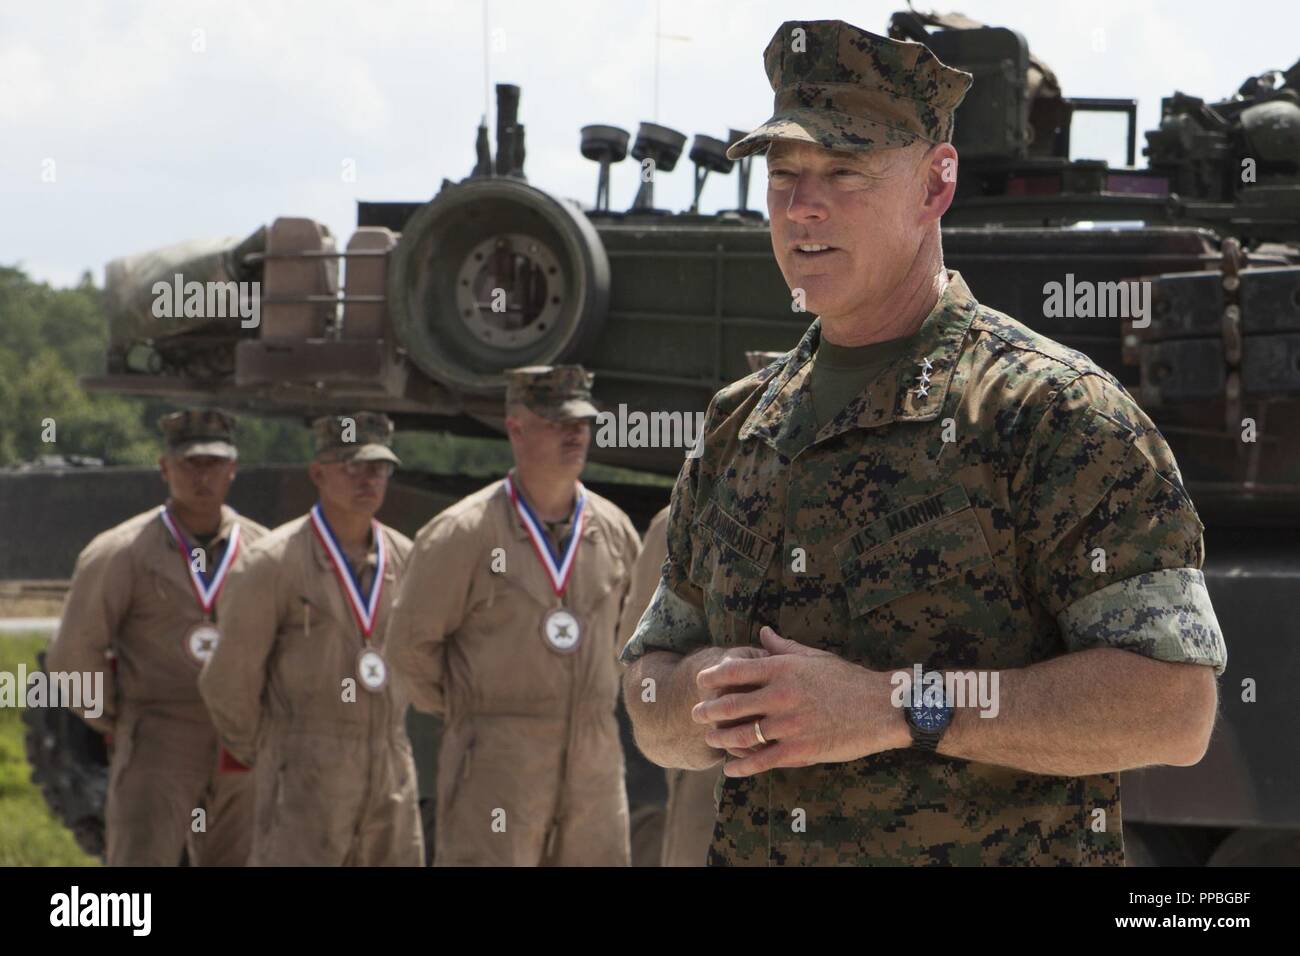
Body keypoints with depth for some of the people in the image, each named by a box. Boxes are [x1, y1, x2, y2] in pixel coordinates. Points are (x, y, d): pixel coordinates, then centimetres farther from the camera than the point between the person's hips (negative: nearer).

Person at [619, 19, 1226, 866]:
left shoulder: (1053, 408, -9)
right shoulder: (740, 430, 9)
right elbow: (653, 720, 15)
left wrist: (891, 708, -23)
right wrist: (705, 698, -8)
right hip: (751, 846, 5)